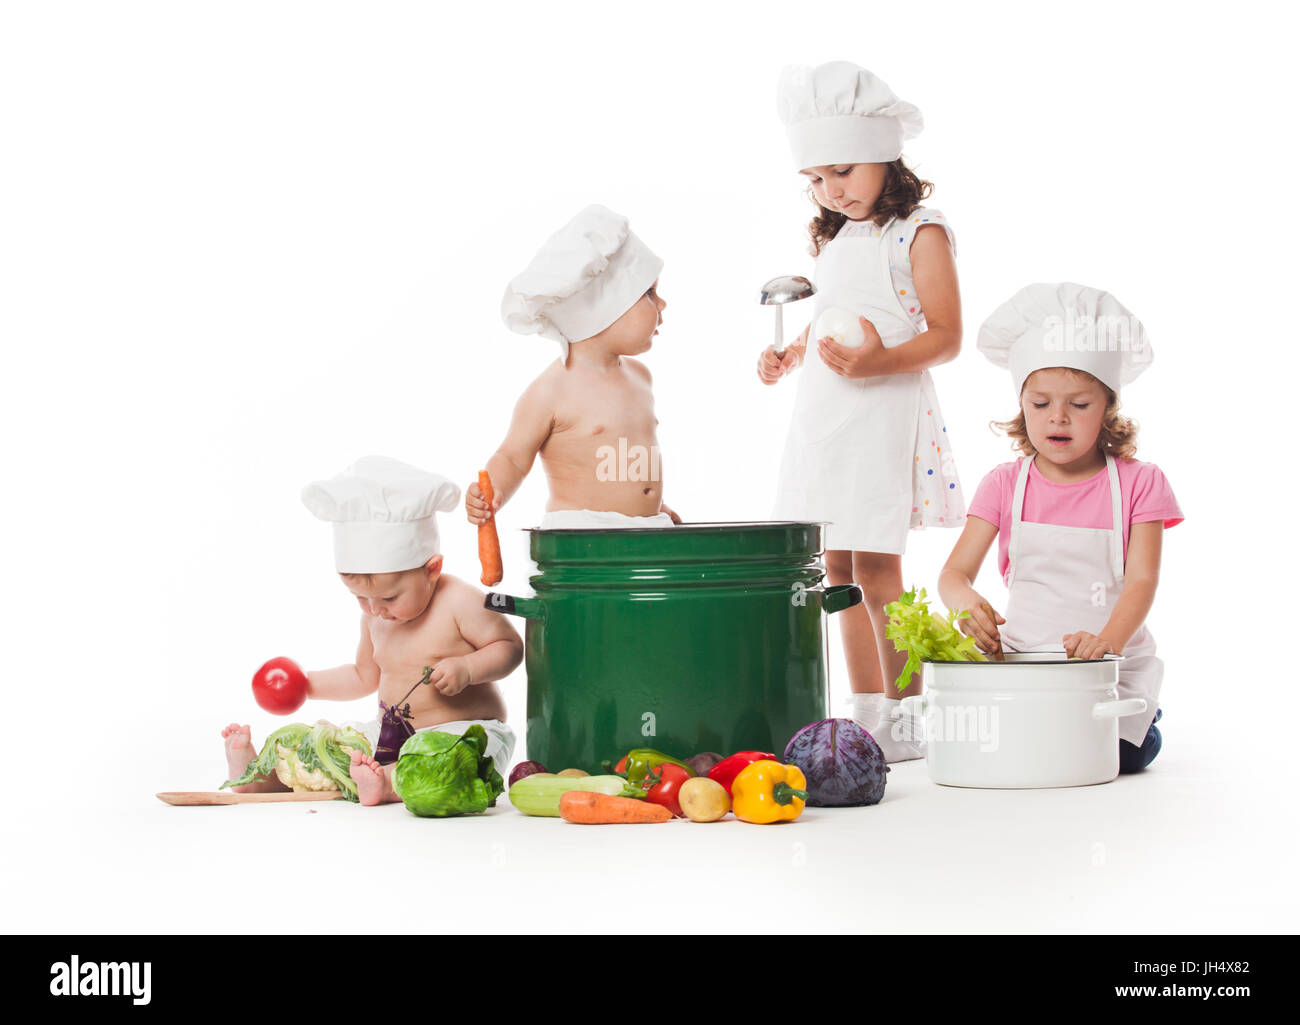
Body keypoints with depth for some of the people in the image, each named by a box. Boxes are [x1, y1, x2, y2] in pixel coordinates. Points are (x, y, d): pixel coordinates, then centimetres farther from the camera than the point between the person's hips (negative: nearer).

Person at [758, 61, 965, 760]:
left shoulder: (919, 232, -7)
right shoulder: (836, 236, 17)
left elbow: (945, 336, -12)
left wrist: (879, 361, -27)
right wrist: (792, 354, 14)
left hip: (886, 412, -8)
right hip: (824, 415, 8)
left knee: (876, 569, -9)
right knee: (839, 570, 9)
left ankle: (904, 720, 0)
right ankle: (867, 715, 16)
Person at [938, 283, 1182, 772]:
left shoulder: (1137, 484, 0)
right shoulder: (1005, 485, 5)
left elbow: (1142, 581, -9)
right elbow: (954, 572, -1)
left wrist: (1109, 640, -30)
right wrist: (967, 603, -27)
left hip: (1116, 663, -1)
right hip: (1020, 657, 1)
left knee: (1122, 753, -24)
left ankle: (1136, 718, 12)